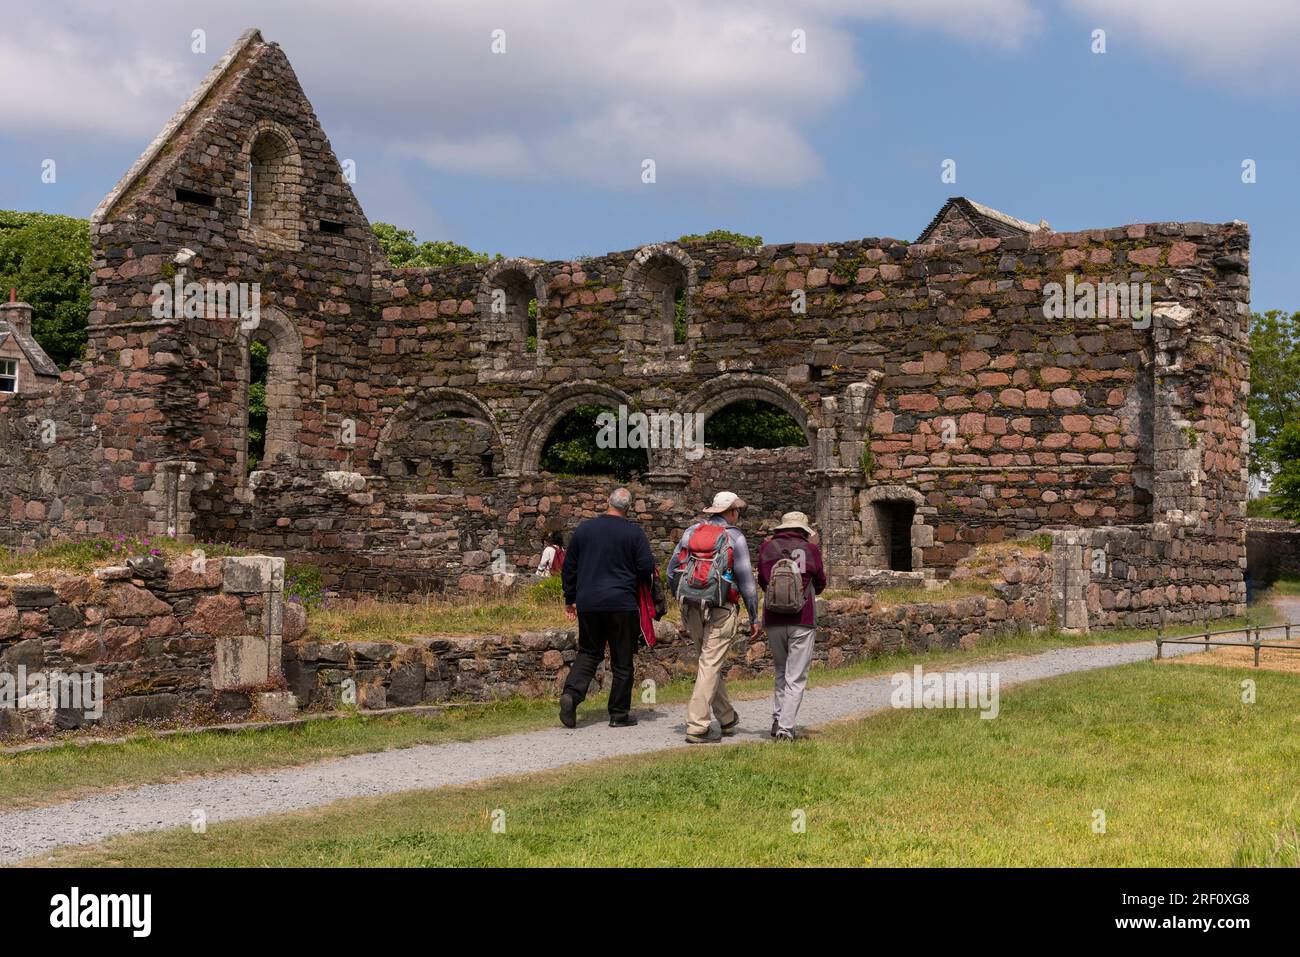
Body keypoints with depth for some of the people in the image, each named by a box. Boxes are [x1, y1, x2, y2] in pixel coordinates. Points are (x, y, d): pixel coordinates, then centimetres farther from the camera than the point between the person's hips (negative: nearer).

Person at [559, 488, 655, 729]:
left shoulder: (584, 529, 6)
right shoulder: (634, 532, -5)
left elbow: (569, 567, 11)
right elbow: (647, 568, -7)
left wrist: (570, 599, 20)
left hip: (588, 603, 3)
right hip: (622, 604, -3)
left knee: (588, 653, 15)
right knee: (622, 661, 6)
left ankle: (571, 693, -9)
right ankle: (619, 714, 10)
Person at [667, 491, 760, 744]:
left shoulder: (691, 532, 8)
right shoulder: (734, 537, -5)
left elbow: (672, 571, 9)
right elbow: (746, 580, -5)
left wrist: (682, 600, 21)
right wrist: (754, 617, 2)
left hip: (691, 608, 5)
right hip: (721, 611, -5)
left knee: (710, 663, 18)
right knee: (710, 666, -3)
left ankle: (727, 718, 29)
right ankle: (696, 727, -7)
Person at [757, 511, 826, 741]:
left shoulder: (767, 548, 1)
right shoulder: (810, 550, -4)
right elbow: (820, 584, 9)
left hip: (773, 621, 3)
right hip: (802, 621, -2)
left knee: (781, 672, 20)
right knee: (795, 677, 3)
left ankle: (778, 720, 17)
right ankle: (786, 728, -2)